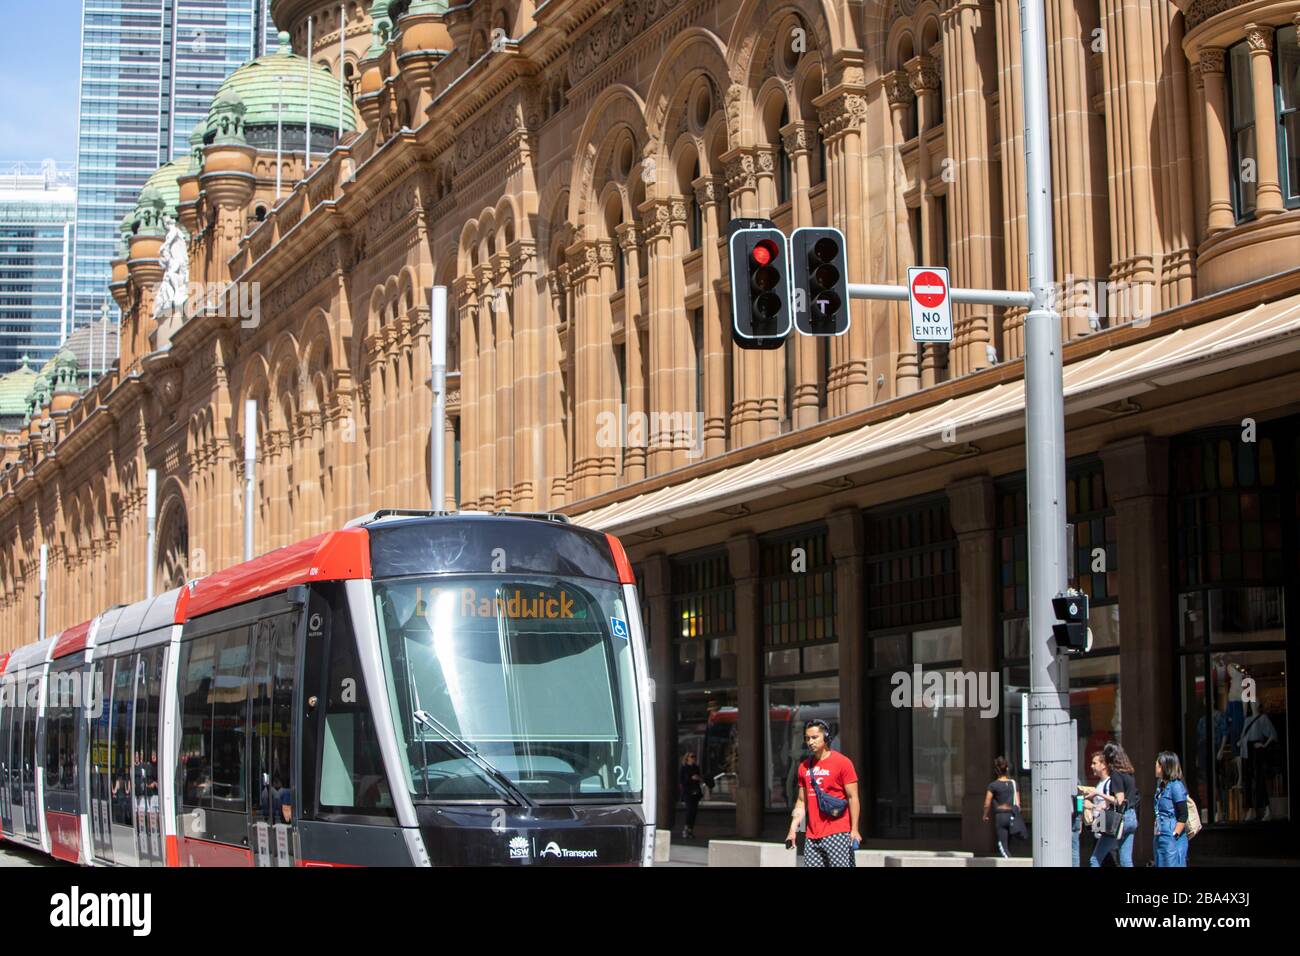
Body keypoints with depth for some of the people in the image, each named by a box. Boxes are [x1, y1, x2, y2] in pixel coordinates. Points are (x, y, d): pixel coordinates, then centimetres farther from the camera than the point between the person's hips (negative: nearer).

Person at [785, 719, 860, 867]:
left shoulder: (842, 762, -4)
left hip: (837, 834, -6)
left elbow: (853, 798, -5)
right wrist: (793, 830, 11)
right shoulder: (804, 766, 13)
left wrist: (854, 830, -12)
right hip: (812, 837, 6)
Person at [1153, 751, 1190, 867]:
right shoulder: (1161, 786, 13)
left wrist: (1175, 835, -17)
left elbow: (1183, 816, -15)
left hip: (1172, 840, -9)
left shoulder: (1175, 786, -11)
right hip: (1160, 838, 9)